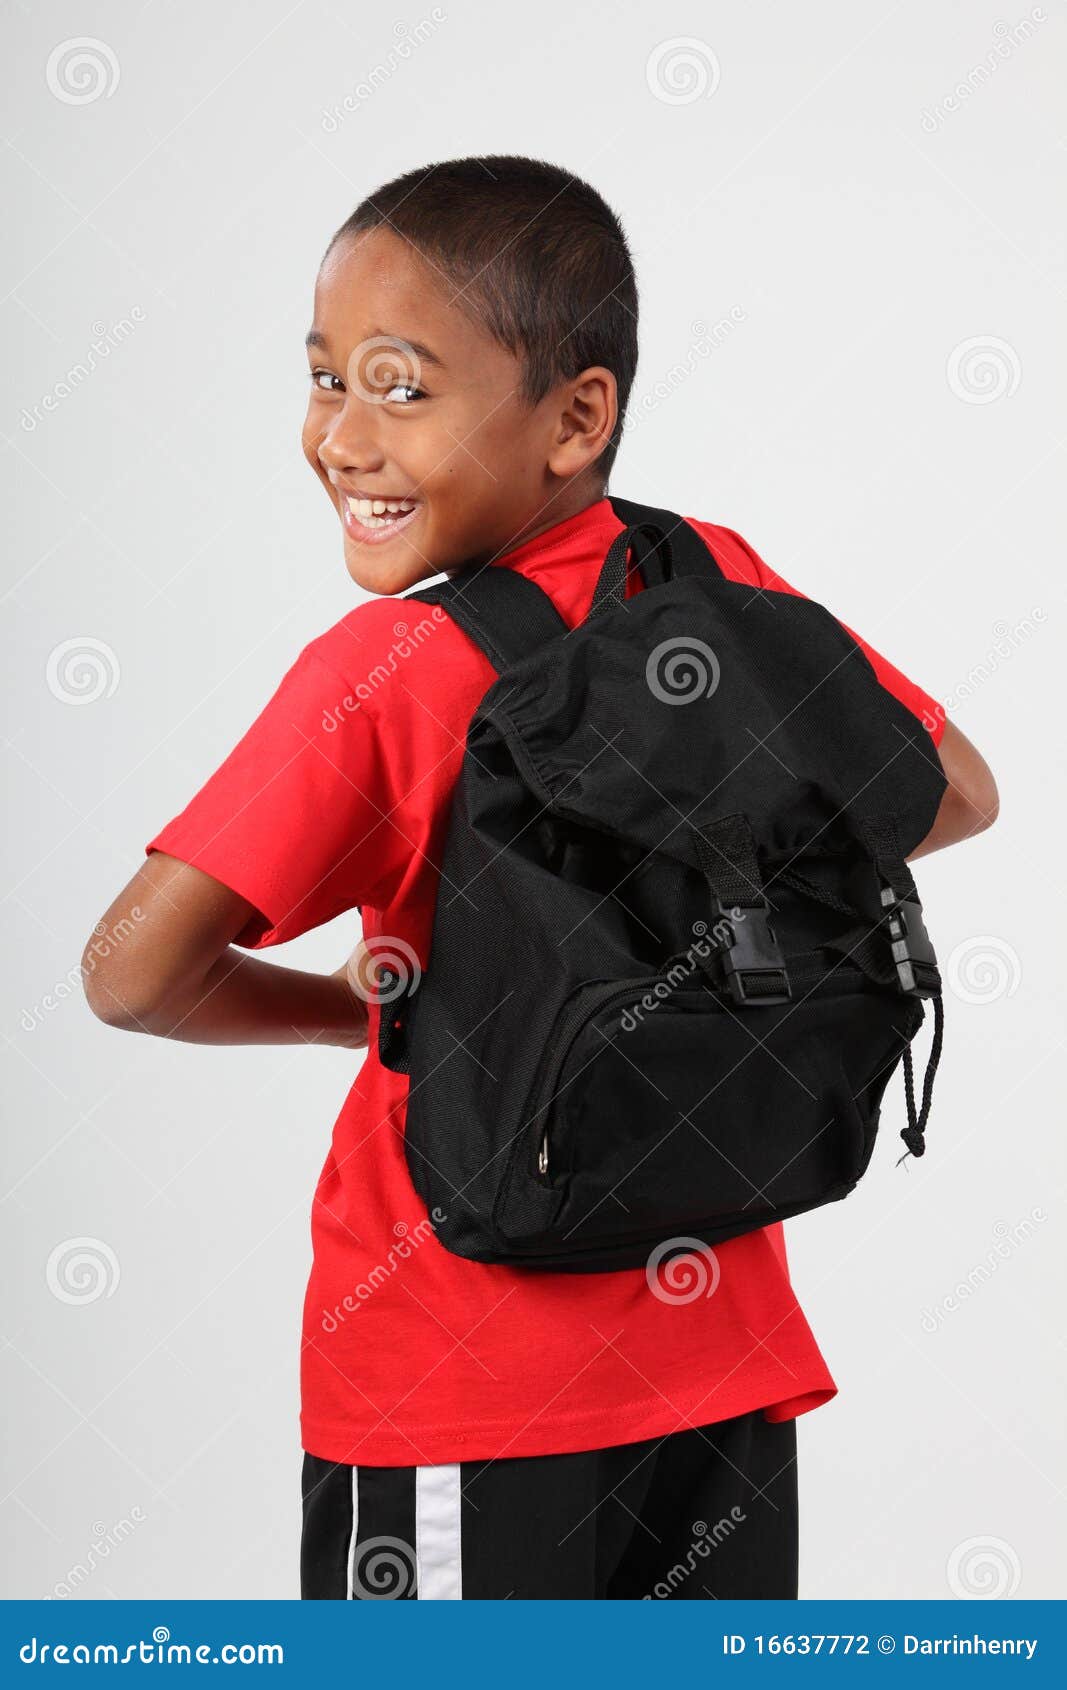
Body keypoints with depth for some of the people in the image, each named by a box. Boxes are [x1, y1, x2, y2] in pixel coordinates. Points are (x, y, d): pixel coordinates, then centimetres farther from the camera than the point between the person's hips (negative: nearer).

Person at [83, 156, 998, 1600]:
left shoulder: (386, 677, -19)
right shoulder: (726, 586, -3)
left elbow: (133, 974, -21)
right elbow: (959, 800, 10)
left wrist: (348, 1009, -3)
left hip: (456, 1395, -5)